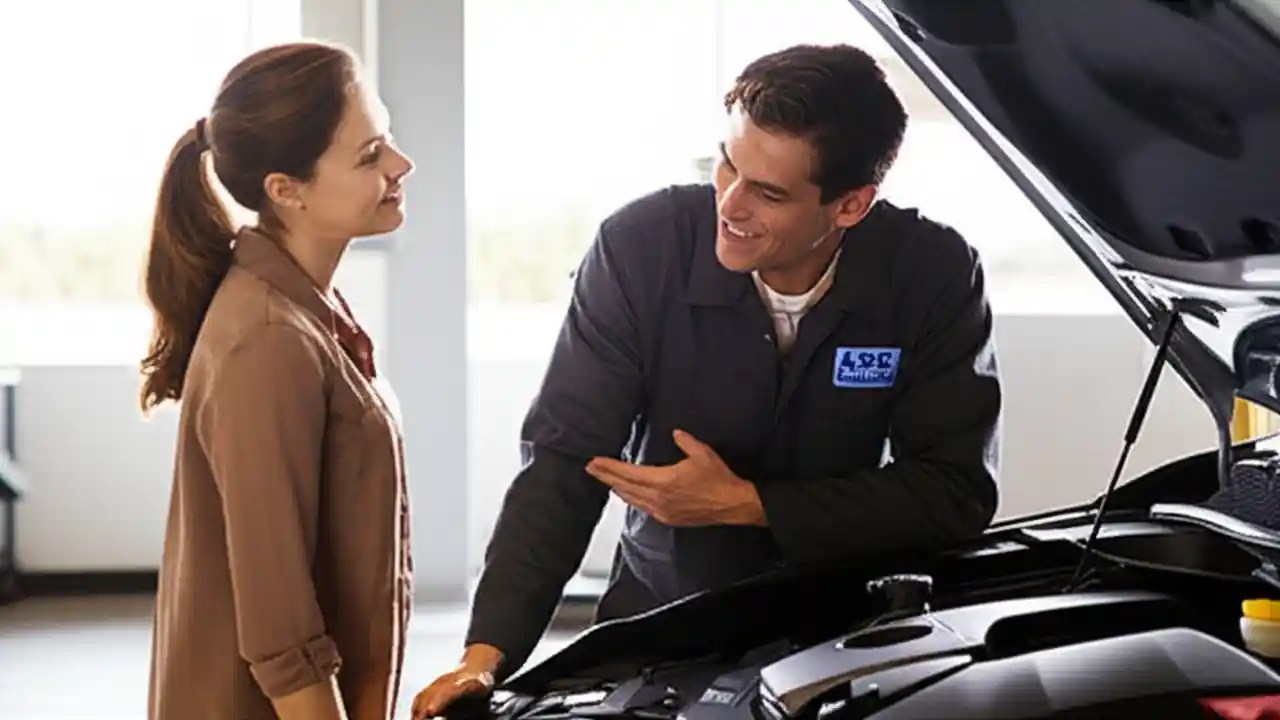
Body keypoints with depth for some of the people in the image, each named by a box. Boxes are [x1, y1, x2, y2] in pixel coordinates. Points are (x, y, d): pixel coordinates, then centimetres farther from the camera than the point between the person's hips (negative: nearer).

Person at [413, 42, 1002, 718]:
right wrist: (485, 652, -28)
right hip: (662, 618, 1)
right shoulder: (641, 247, -18)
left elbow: (957, 491, -14)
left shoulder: (934, 274, -16)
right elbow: (563, 461, -18)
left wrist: (745, 503, -21)